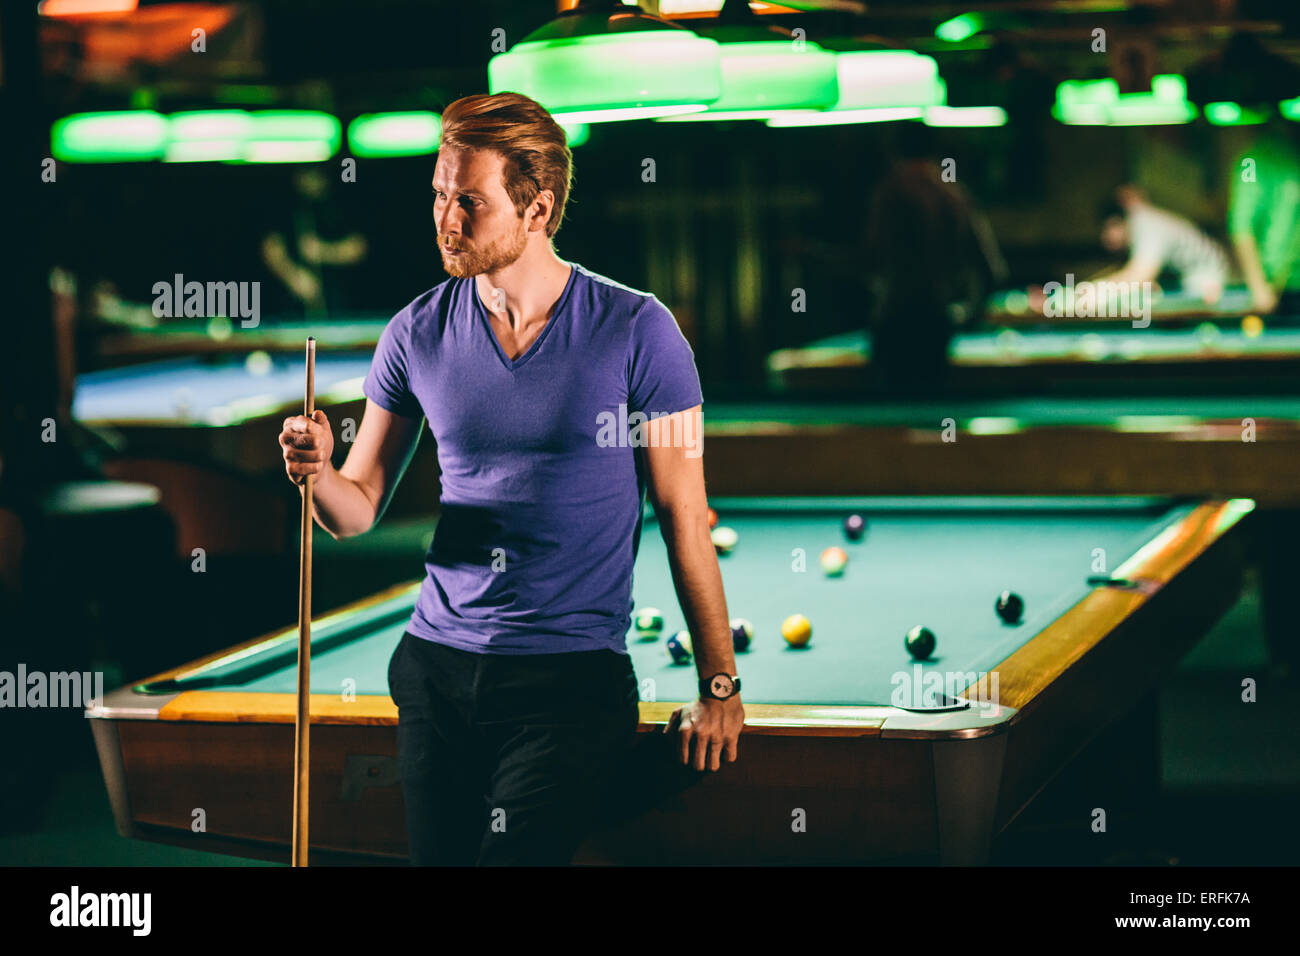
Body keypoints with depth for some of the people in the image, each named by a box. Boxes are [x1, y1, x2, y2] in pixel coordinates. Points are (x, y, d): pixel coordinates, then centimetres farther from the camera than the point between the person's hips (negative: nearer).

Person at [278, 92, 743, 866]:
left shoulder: (637, 332, -7)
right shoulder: (419, 334, 3)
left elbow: (683, 515, -2)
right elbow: (359, 509, 9)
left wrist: (719, 685, -2)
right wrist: (319, 472, -14)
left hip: (574, 682, -4)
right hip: (438, 669, 4)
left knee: (519, 851, -19)